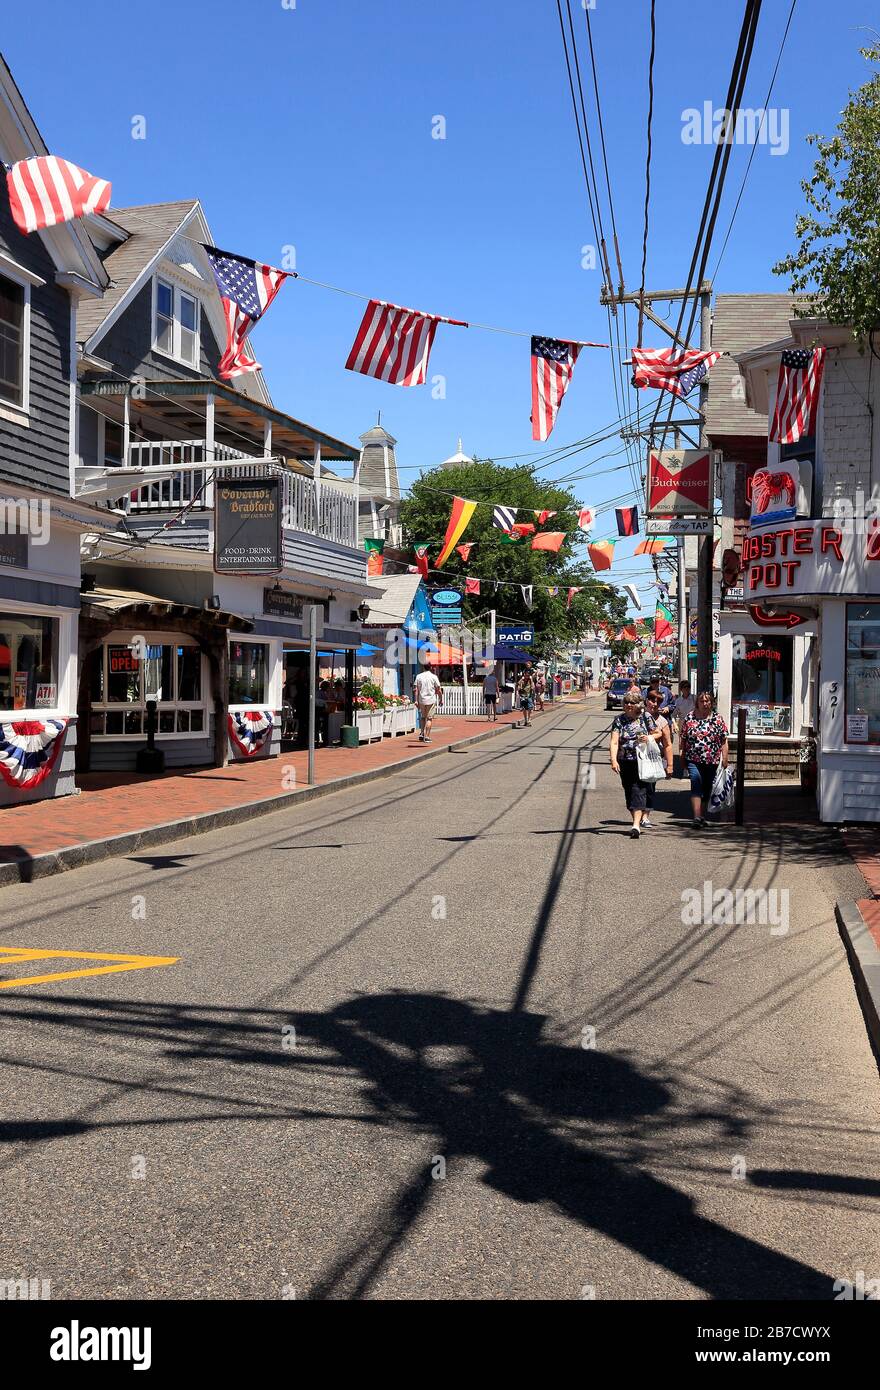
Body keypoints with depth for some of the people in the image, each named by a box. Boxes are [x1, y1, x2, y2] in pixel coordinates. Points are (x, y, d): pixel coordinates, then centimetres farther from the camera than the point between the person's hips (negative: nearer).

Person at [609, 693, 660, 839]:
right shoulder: (619, 720, 3)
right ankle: (637, 822, 25)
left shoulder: (646, 717, 2)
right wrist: (613, 760, -18)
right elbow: (614, 741, -6)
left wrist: (649, 737, -11)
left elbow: (658, 734, 12)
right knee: (629, 793, 10)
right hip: (625, 762, 3)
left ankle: (636, 825, -21)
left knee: (639, 791, -13)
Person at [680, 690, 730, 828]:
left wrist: (725, 758, -3)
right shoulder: (690, 718, 2)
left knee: (707, 789, 12)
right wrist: (683, 756, 5)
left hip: (712, 761, 2)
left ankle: (702, 816, 28)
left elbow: (724, 741, 2)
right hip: (694, 760, -2)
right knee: (696, 786, -16)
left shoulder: (717, 719, 2)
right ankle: (697, 817, -23)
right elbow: (682, 738, 7)